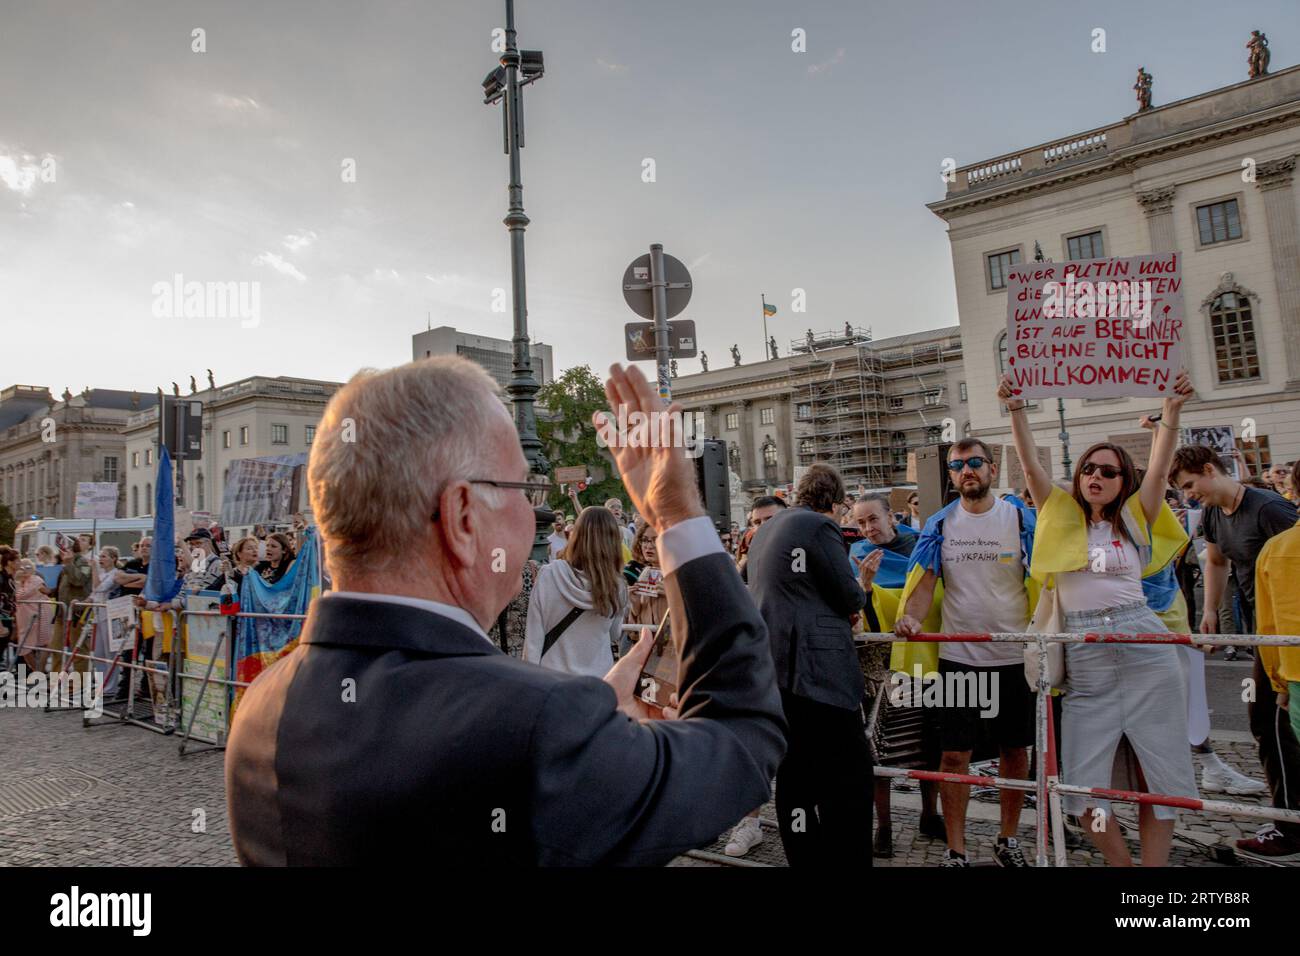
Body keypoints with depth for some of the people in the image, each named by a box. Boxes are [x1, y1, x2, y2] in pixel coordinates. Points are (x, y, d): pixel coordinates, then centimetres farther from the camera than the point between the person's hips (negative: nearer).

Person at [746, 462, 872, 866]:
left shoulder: (765, 530, 18)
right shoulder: (820, 526, -8)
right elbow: (850, 597, -8)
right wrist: (860, 595, 14)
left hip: (769, 665, 9)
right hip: (817, 668, -8)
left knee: (794, 775, 14)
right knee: (850, 773, 0)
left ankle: (806, 858, 22)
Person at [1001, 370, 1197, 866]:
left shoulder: (1134, 519, 8)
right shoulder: (1062, 516, 7)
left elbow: (1160, 465, -3)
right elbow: (1031, 464, -3)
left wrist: (1172, 409, -13)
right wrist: (1015, 409, -13)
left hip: (1146, 650, 0)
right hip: (1084, 659, 0)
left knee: (1155, 775, 6)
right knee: (1085, 783, 3)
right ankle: (1121, 862, 23)